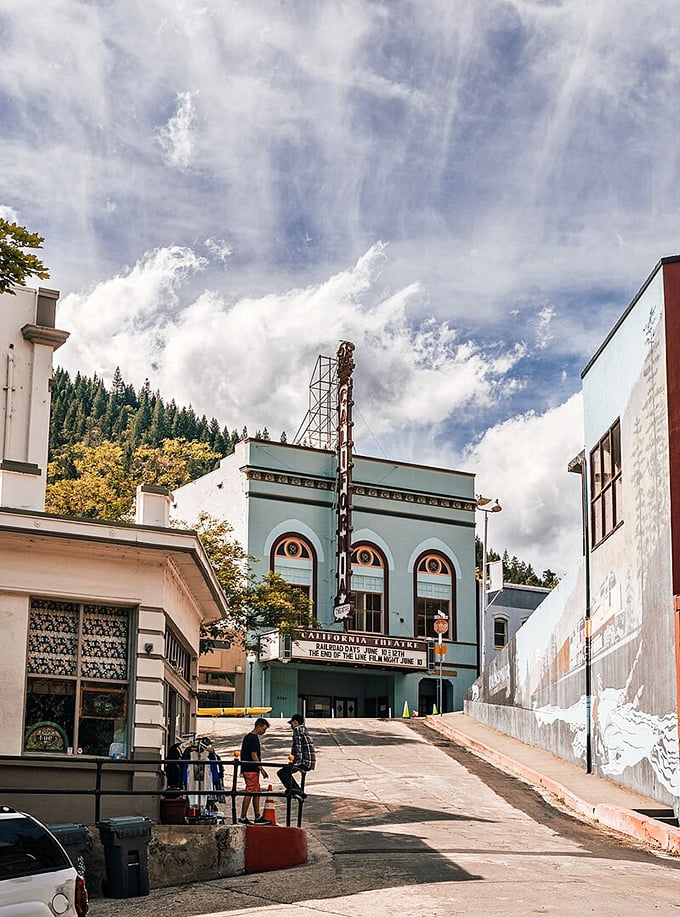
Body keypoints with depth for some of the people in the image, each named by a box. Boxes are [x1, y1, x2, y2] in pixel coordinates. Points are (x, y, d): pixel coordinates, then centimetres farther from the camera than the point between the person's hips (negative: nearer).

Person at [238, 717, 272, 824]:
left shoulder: (248, 737, 16)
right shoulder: (253, 738, -15)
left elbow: (243, 754, 21)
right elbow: (254, 756, -19)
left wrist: (243, 770, 25)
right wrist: (262, 769, -15)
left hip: (247, 768, 10)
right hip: (251, 770, -10)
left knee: (257, 793, 13)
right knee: (249, 793, -6)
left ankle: (258, 817, 17)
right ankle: (243, 818, -3)